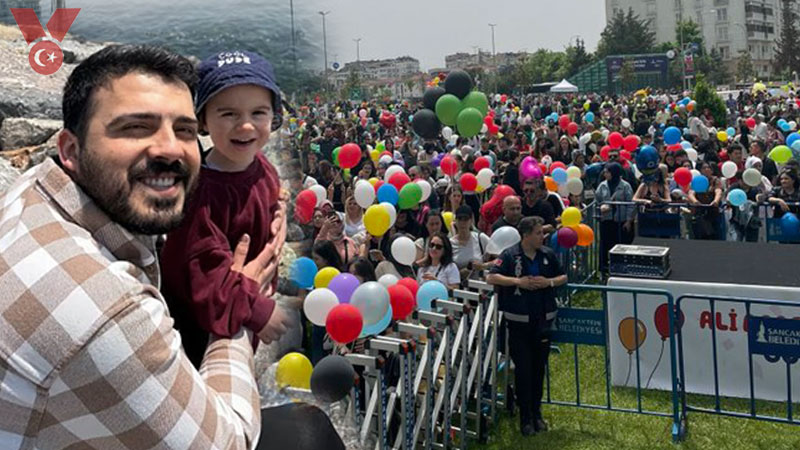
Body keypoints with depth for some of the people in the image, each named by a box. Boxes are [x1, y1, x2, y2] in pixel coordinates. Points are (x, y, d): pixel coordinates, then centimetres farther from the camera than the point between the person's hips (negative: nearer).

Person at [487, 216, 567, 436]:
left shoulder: (548, 255, 4)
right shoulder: (510, 255, -9)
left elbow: (563, 277, 12)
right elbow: (491, 277, -15)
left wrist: (550, 282, -8)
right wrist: (517, 281, -22)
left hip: (543, 319, 4)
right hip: (519, 321, -4)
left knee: (539, 368, 12)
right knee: (523, 369, 1)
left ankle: (536, 414, 26)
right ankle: (525, 417, 12)